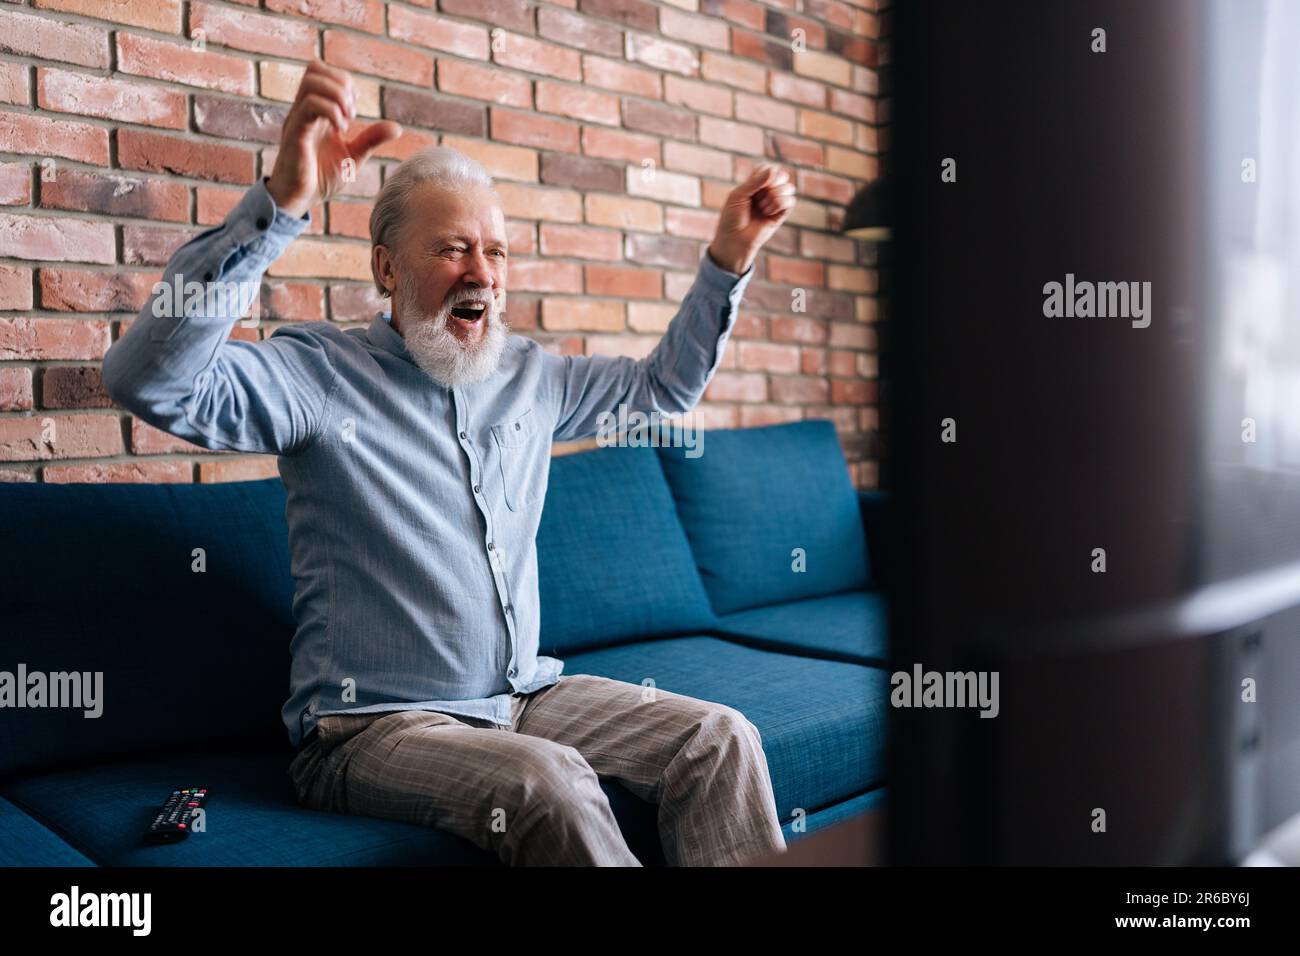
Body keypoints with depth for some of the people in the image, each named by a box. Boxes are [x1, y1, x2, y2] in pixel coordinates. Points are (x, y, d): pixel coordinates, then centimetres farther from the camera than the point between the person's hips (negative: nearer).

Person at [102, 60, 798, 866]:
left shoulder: (529, 376, 10)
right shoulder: (320, 374, -8)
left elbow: (668, 384, 23)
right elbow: (153, 380, -25)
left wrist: (730, 256, 11)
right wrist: (283, 201, -36)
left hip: (528, 693, 6)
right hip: (373, 725, -5)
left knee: (721, 738, -12)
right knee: (549, 782, -33)